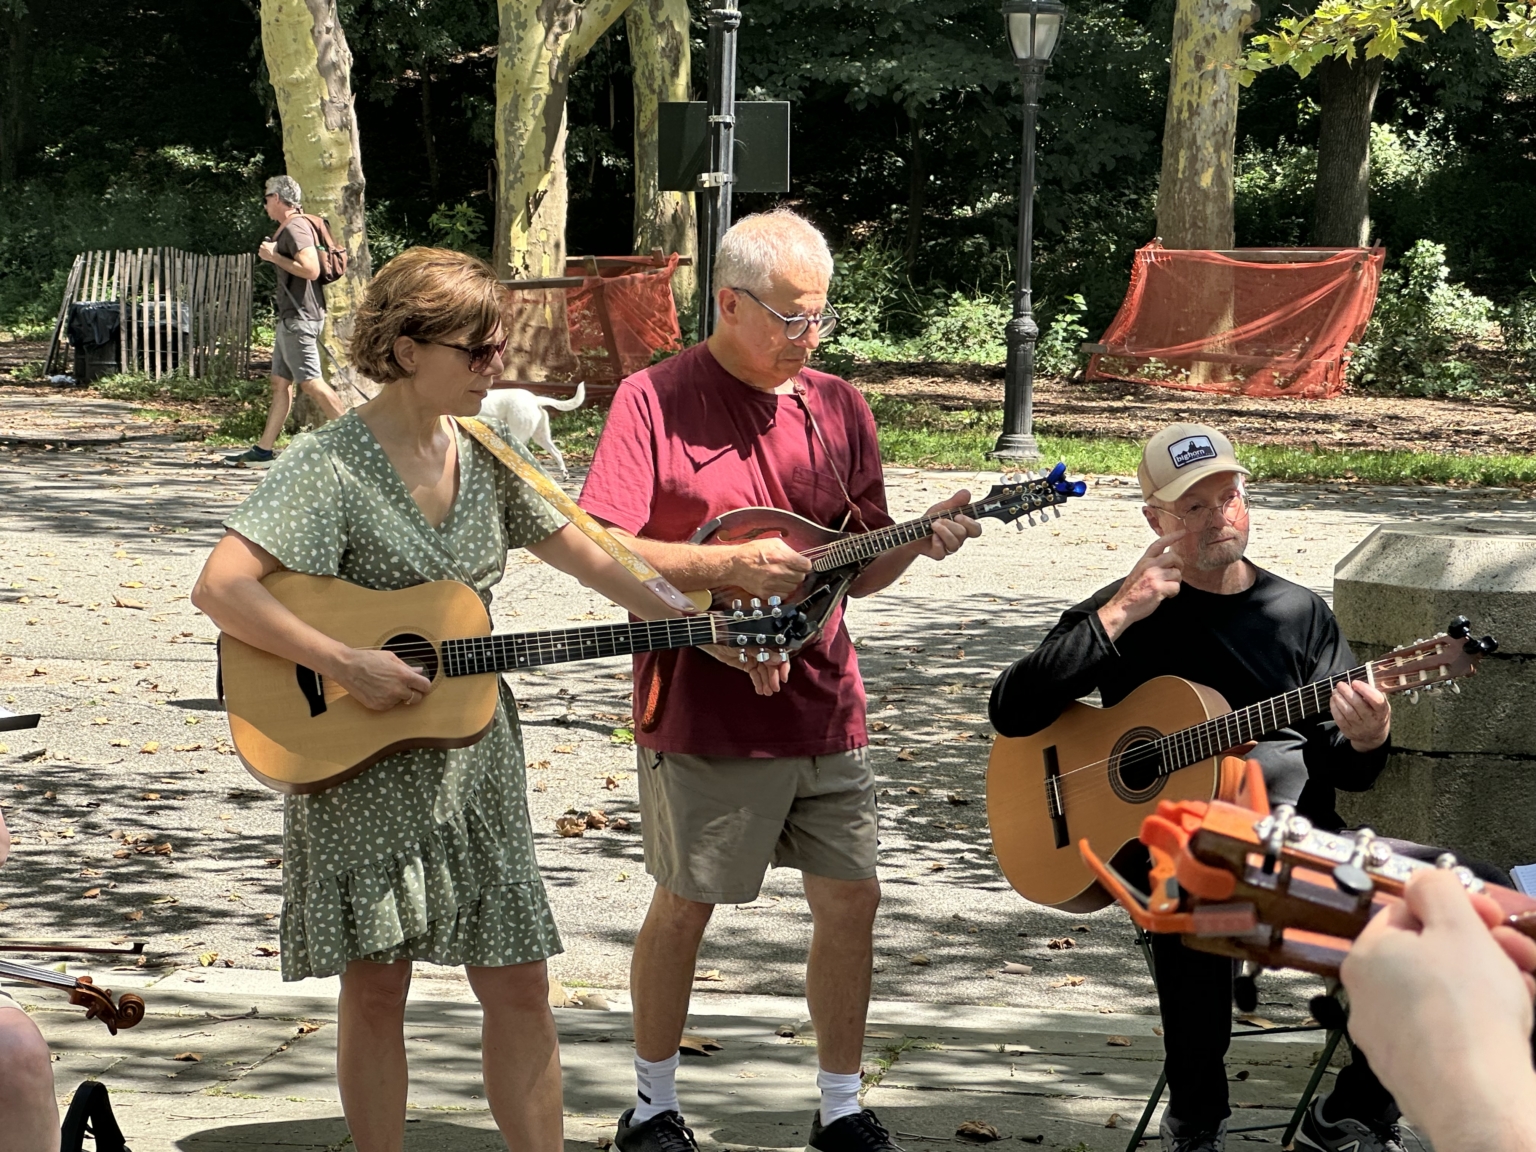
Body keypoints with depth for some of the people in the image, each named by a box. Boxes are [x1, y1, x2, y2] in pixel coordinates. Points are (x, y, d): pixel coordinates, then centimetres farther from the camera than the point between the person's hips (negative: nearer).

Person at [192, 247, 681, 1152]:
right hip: (360, 763, -5)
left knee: (520, 981, 4)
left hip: (474, 754, 5)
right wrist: (349, 665, -26)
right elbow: (221, 587, -22)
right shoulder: (331, 465, -14)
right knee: (376, 983, 1)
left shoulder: (488, 455, 5)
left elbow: (592, 559, 12)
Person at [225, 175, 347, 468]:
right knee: (280, 383, 10)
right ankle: (264, 449, 12)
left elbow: (311, 269, -26)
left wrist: (274, 256, -18)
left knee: (311, 383, -12)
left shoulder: (295, 228, -14)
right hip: (289, 318, 11)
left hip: (299, 318, -11)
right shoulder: (286, 229, 18)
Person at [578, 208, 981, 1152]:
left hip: (823, 706, 5)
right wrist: (730, 565, -23)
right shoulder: (657, 400, -8)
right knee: (685, 904, 5)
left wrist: (919, 542, -9)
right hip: (704, 712, -5)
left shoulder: (838, 407, 8)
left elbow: (861, 572, 12)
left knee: (851, 899, 7)